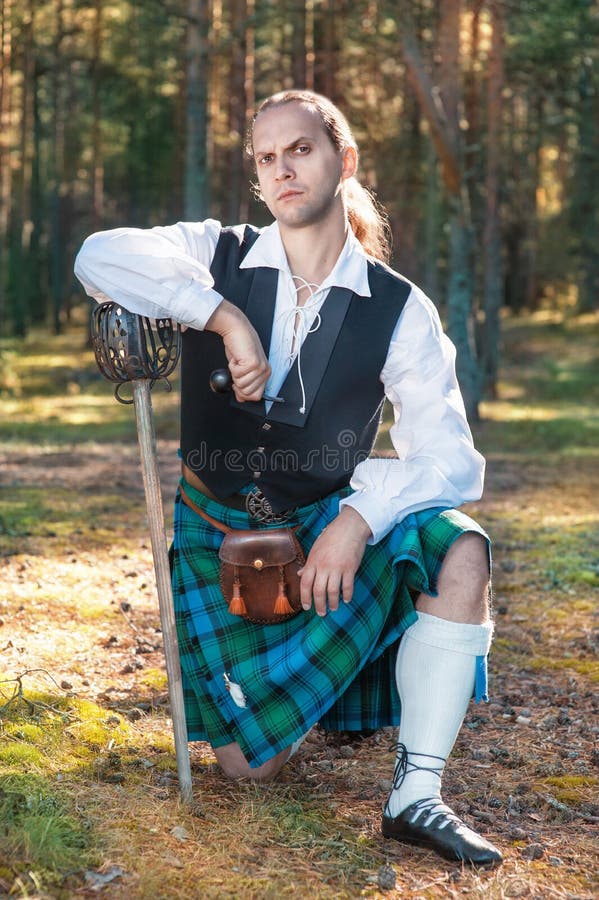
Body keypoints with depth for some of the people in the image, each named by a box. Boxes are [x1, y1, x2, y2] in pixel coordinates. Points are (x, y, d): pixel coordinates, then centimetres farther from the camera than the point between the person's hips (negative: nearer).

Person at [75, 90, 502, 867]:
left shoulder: (400, 310, -8)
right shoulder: (221, 258, -5)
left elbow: (449, 457, -17)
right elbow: (99, 257, -23)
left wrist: (358, 521, -33)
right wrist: (223, 314, -31)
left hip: (325, 525, 0)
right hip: (217, 532, 0)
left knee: (460, 549, -31)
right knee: (250, 763, -7)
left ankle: (417, 795, -21)